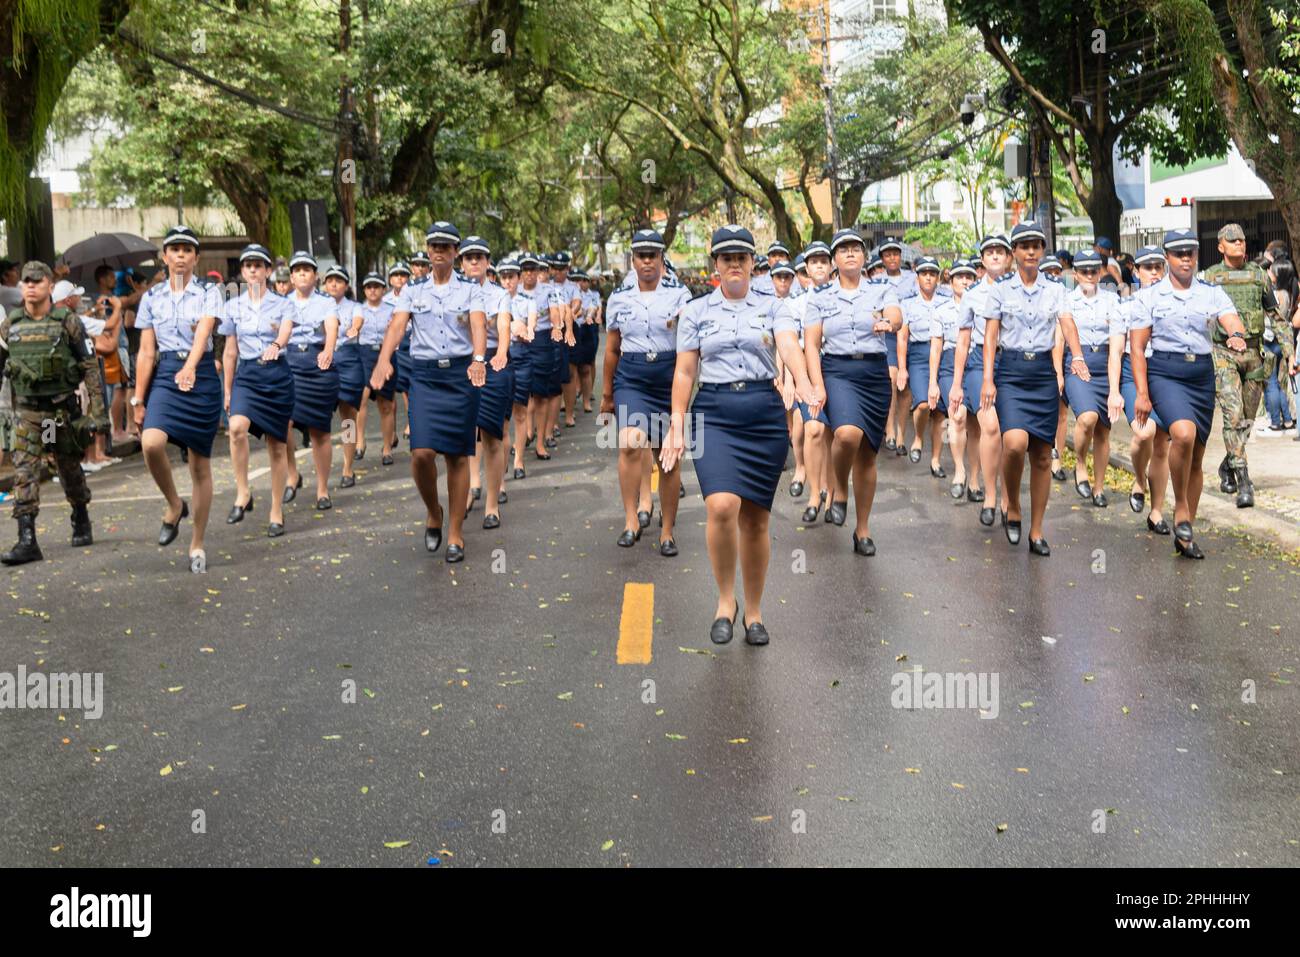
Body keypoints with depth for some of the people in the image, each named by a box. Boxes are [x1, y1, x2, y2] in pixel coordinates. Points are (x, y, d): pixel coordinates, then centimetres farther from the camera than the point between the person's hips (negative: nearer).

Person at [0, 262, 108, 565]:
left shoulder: (68, 321, -3)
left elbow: (90, 366, -3)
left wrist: (98, 410, -8)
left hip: (62, 406, -1)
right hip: (27, 409, 2)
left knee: (69, 469, 13)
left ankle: (82, 523, 36)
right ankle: (27, 541, -12)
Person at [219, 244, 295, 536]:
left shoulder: (282, 304, 1)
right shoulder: (233, 307, 8)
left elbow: (286, 332, -20)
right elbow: (230, 352, 12)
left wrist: (276, 345, -43)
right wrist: (227, 391, 12)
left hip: (277, 375, -1)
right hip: (246, 375, 1)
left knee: (277, 446, 4)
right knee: (237, 427, -28)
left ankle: (277, 513, 15)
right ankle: (242, 493, -15)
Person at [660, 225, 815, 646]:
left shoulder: (772, 307, 7)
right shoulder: (695, 311, 9)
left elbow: (789, 345, -12)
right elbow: (684, 372, 8)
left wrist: (803, 383, -32)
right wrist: (676, 428, 2)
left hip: (765, 414, 1)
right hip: (713, 414, -1)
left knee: (756, 519, 5)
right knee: (722, 506, -22)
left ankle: (754, 611, 20)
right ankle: (725, 600, -1)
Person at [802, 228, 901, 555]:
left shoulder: (882, 288, 6)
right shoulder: (820, 296, 6)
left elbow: (896, 316, -15)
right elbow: (811, 344, 2)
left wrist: (887, 323, -40)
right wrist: (817, 385, -11)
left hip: (875, 373, 2)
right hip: (837, 371, -2)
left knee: (867, 454, 6)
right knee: (848, 433, -30)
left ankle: (863, 529, 18)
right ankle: (839, 492, -3)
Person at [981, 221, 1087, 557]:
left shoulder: (1055, 290, 9)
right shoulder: (1000, 290, 5)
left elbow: (1067, 323, -7)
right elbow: (990, 336, 1)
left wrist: (1077, 356, -26)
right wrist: (987, 379, -10)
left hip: (1044, 372, 2)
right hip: (1011, 371, -2)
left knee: (1042, 454, 2)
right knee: (1015, 442, -24)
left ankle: (1037, 532, 11)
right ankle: (1012, 509, 0)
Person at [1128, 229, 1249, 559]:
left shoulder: (1212, 293, 8)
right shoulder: (1148, 297, 1)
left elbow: (1233, 323, -8)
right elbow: (1137, 349, -1)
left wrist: (1237, 336, -33)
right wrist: (1142, 393, -8)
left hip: (1202, 374, 4)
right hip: (1164, 373, -4)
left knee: (1197, 455, 7)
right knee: (1183, 433, -30)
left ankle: (1185, 534, 18)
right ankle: (1180, 507, -10)